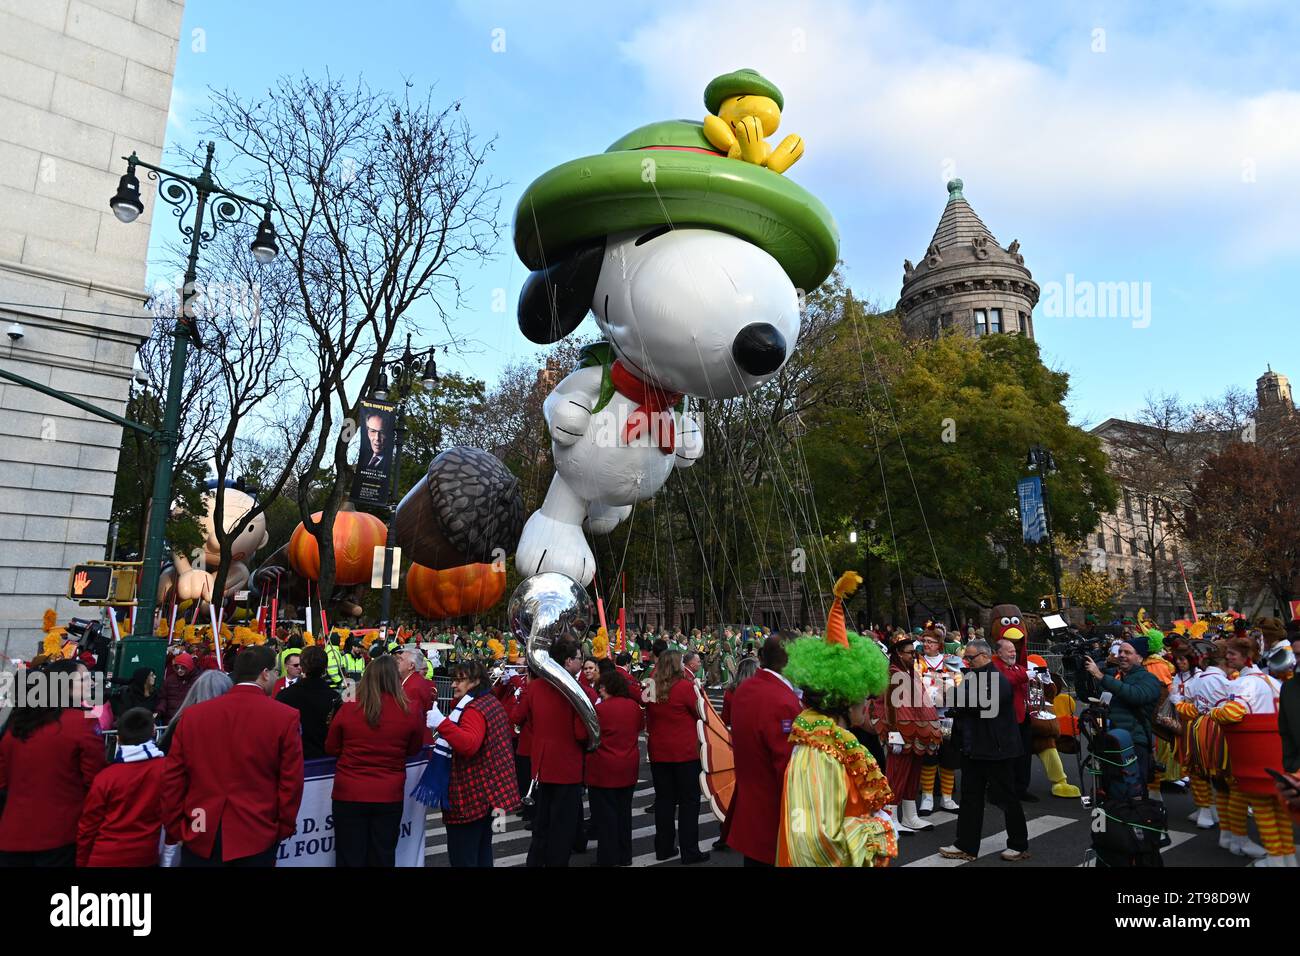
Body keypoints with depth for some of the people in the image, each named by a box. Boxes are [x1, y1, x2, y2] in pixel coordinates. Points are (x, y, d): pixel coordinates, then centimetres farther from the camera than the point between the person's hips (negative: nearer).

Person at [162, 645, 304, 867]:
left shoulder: (192, 714, 2)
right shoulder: (285, 717, -10)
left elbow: (172, 779, 5)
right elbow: (291, 781, -7)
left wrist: (175, 829, 14)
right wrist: (284, 828, 6)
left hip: (200, 836, 3)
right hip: (256, 839, -2)